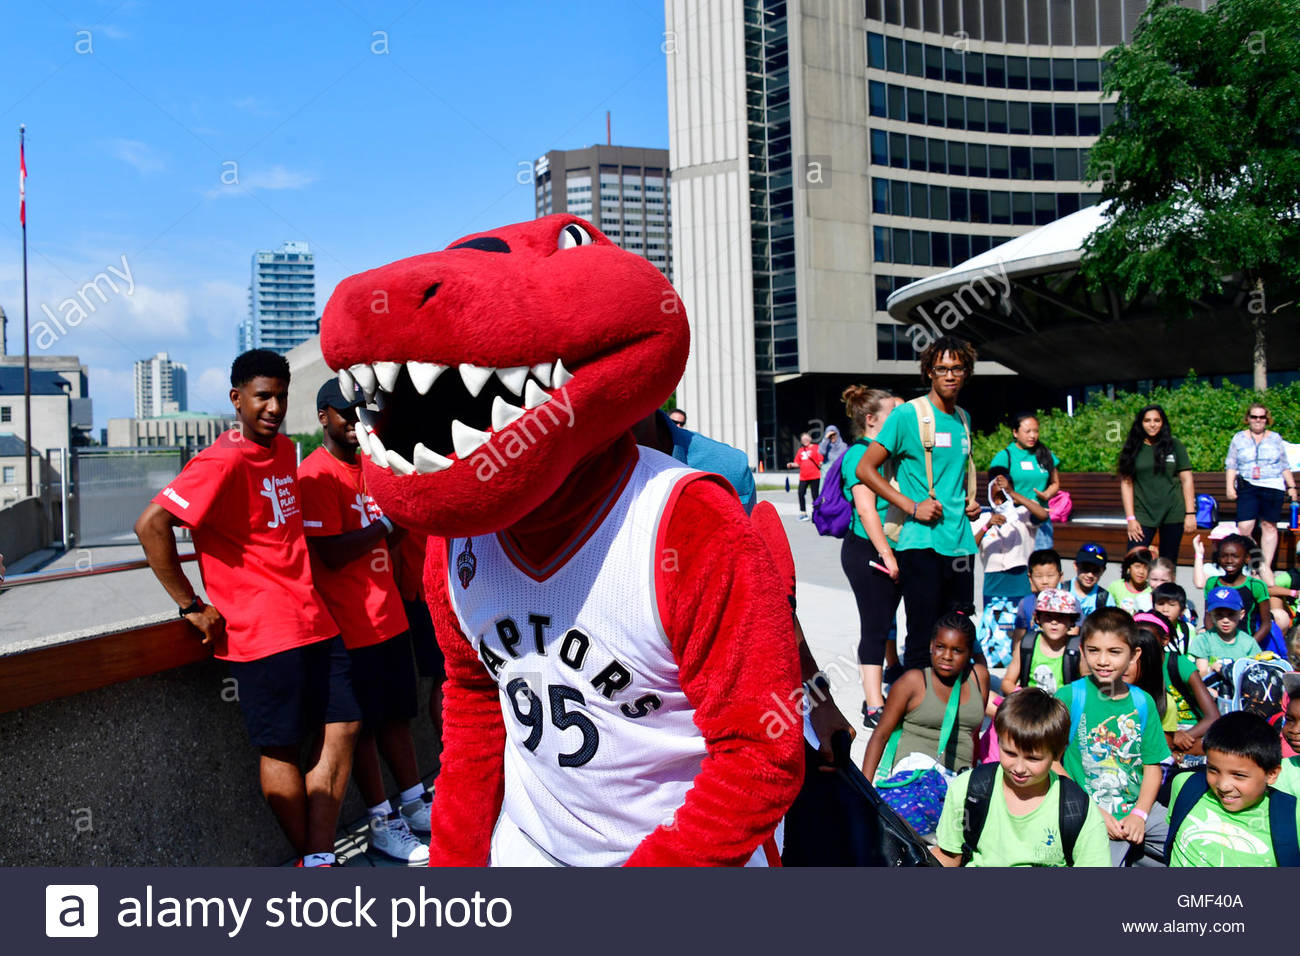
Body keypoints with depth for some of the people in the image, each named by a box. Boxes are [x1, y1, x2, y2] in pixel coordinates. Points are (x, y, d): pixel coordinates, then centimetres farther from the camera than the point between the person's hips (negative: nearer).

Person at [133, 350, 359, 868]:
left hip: (313, 618, 8)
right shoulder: (223, 461, -14)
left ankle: (318, 859, 13)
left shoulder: (285, 450, 12)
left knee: (341, 727, 6)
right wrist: (192, 606, -16)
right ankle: (312, 859, 21)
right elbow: (151, 525, -21)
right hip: (262, 630, -8)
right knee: (281, 747, 4)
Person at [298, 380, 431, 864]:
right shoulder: (316, 474, -13)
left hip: (389, 615, 8)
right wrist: (387, 521, -18)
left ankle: (414, 803, 29)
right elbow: (332, 554, -20)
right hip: (351, 624, -8)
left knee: (398, 713, 16)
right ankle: (382, 822, 17)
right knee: (363, 723, 5)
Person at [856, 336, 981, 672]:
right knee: (923, 639, -4)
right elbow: (865, 468, -9)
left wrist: (970, 500, 11)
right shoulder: (908, 414, -6)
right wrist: (912, 506, -15)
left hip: (960, 542, 7)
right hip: (921, 543, -7)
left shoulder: (963, 418, 15)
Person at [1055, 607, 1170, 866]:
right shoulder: (1069, 697, -6)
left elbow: (1153, 766, 8)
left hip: (1139, 809, 5)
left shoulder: (1143, 702, 6)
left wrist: (1139, 815, -7)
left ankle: (1137, 855, 12)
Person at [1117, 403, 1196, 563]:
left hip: (1173, 513, 1)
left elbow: (1186, 480, 5)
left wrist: (1190, 514, -1)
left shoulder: (1174, 445, 5)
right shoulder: (1133, 449, 3)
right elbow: (1126, 483, 1)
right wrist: (1130, 518, -5)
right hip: (1143, 513, -1)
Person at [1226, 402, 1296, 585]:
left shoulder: (1276, 438, 14)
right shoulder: (1239, 438, 11)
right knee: (1244, 527, -12)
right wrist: (1230, 486, -2)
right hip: (1247, 487, -1)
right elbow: (1231, 465, 8)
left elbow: (1285, 466, 17)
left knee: (1269, 526, 0)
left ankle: (1266, 566, 6)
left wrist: (1291, 487, 9)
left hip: (1272, 487, 1)